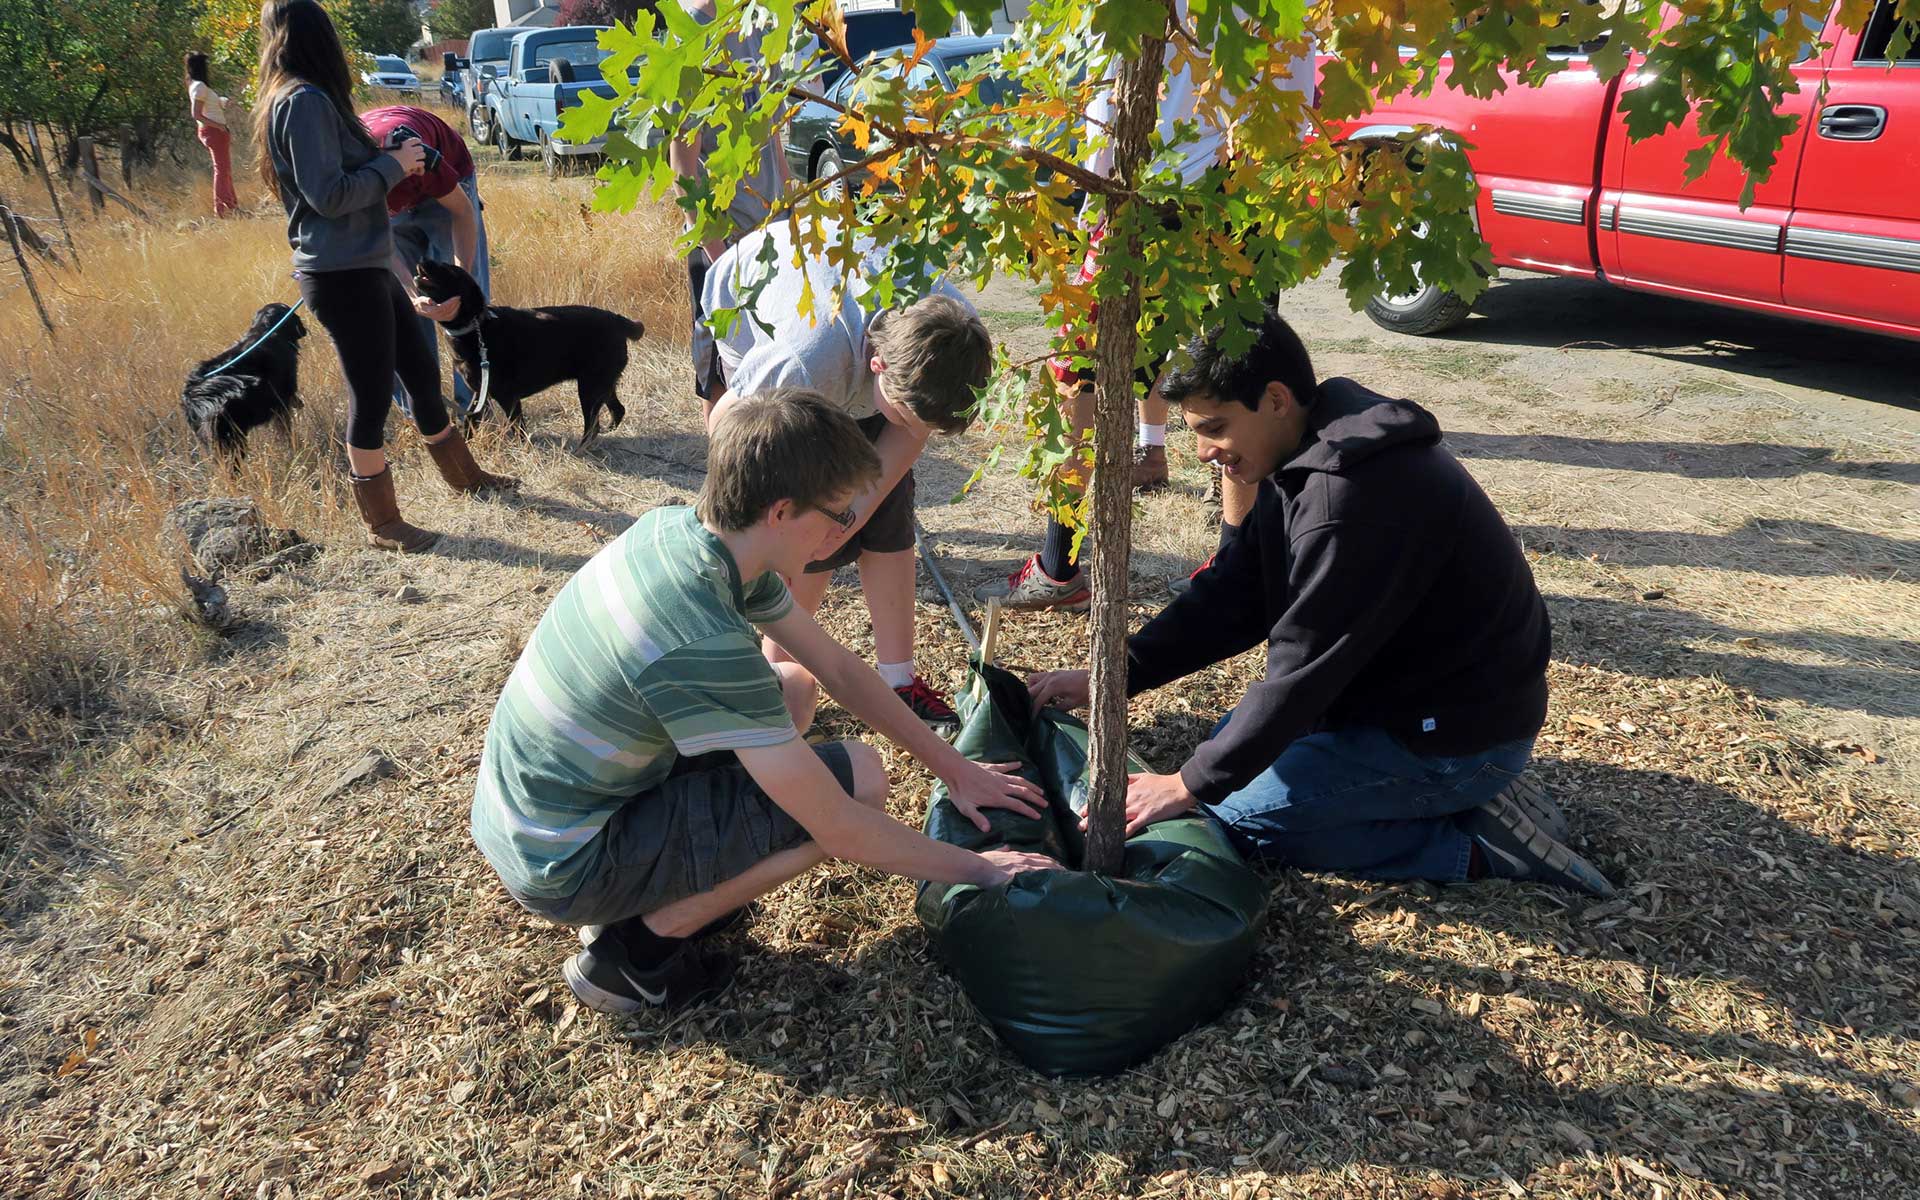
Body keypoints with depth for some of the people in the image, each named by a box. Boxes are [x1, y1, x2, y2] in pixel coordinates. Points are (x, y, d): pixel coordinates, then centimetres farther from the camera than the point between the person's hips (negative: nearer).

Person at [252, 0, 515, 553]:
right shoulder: (306, 101, -14)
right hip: (343, 276, -10)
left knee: (423, 371, 19)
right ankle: (382, 526, 11)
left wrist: (390, 160, 11)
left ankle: (465, 475, 35)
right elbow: (328, 194, -20)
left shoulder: (294, 100, 15)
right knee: (371, 397, -1)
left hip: (365, 270, 10)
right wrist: (392, 166, -9)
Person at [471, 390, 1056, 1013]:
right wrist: (976, 868, -9)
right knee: (860, 777, -13)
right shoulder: (703, 644, -32)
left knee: (792, 688, 13)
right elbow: (838, 829, -25)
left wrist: (954, 767, 7)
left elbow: (838, 668, 4)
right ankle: (639, 947, -1)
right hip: (564, 870, -8)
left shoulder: (677, 528, -6)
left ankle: (642, 894, 12)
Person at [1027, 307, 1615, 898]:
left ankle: (1476, 848, -4)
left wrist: (1189, 785, -19)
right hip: (1406, 695, 10)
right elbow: (1231, 596, 4)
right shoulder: (1304, 460, 1)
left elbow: (1304, 668, -27)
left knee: (1231, 811, -9)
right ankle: (1466, 800, 11)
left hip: (1458, 738, -10)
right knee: (1233, 740, 19)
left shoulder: (1353, 494, -31)